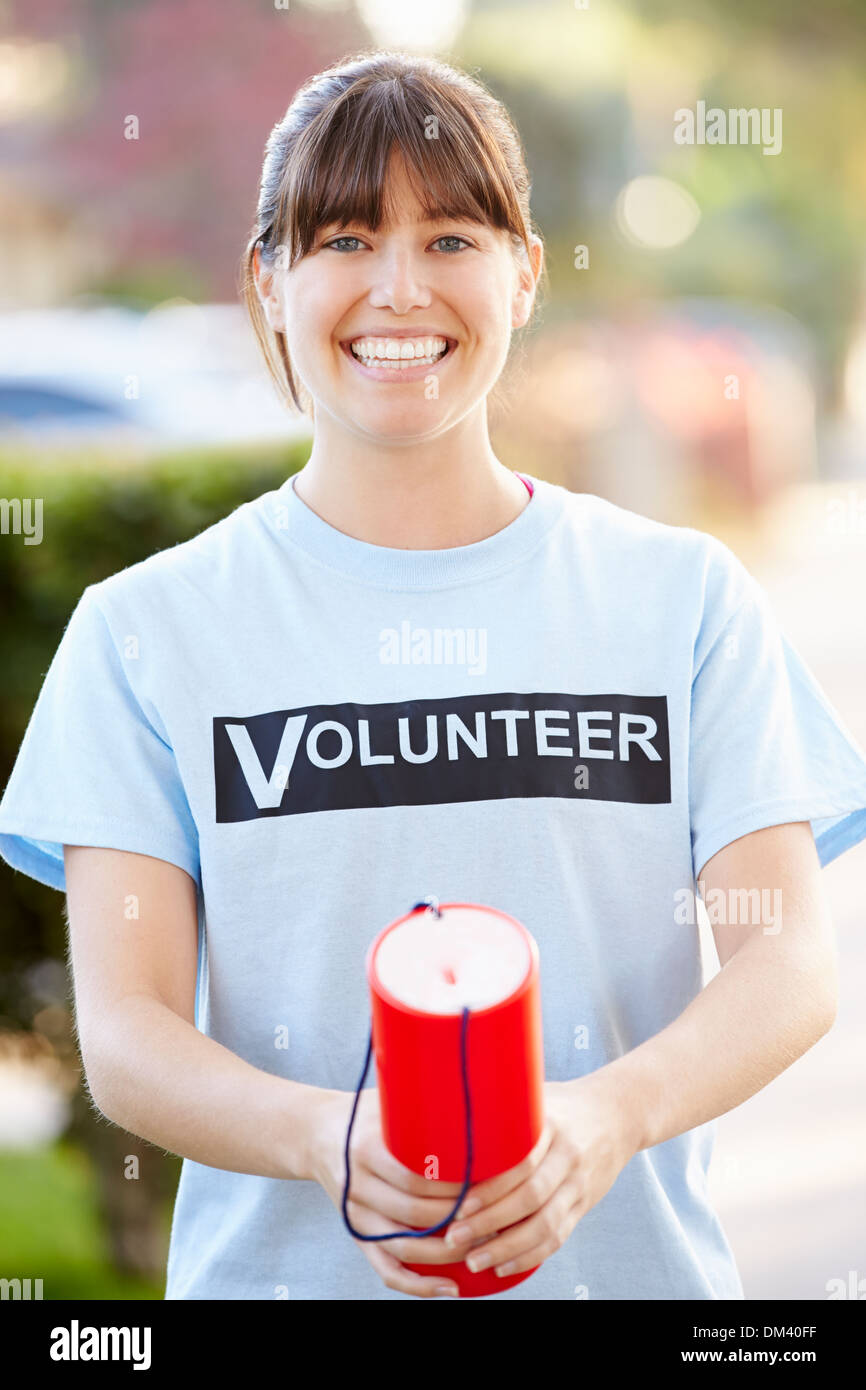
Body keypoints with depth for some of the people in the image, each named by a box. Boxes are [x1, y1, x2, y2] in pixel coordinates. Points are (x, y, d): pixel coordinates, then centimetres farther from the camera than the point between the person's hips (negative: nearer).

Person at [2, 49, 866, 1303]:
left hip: (631, 1262, 1)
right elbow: (123, 1031, -7)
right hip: (280, 1271, 0)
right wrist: (323, 1137, -26)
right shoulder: (149, 628, 0)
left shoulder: (684, 596, 2)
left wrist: (611, 1113, -24)